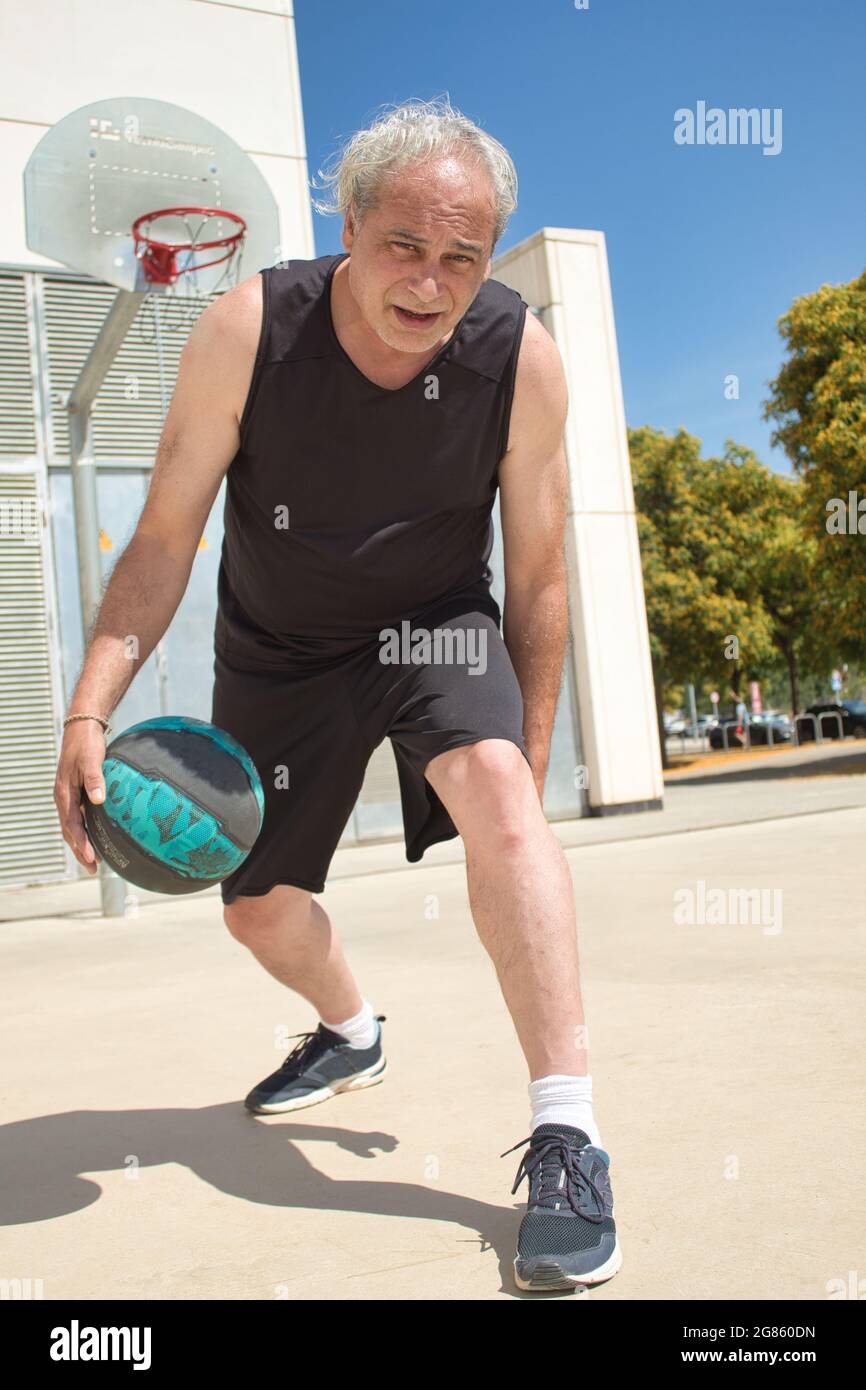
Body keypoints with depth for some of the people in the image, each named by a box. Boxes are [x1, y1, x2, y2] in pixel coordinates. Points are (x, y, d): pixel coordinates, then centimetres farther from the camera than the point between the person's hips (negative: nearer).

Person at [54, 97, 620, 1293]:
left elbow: (538, 574, -9)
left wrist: (529, 754, -6)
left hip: (435, 622, -1)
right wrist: (89, 709, -27)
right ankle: (351, 1034, 43)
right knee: (255, 903, 9)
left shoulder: (523, 359, -20)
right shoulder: (248, 331, -22)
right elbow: (164, 541, -16)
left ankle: (567, 1136, -28)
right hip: (278, 648, 2)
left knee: (494, 788, -33)